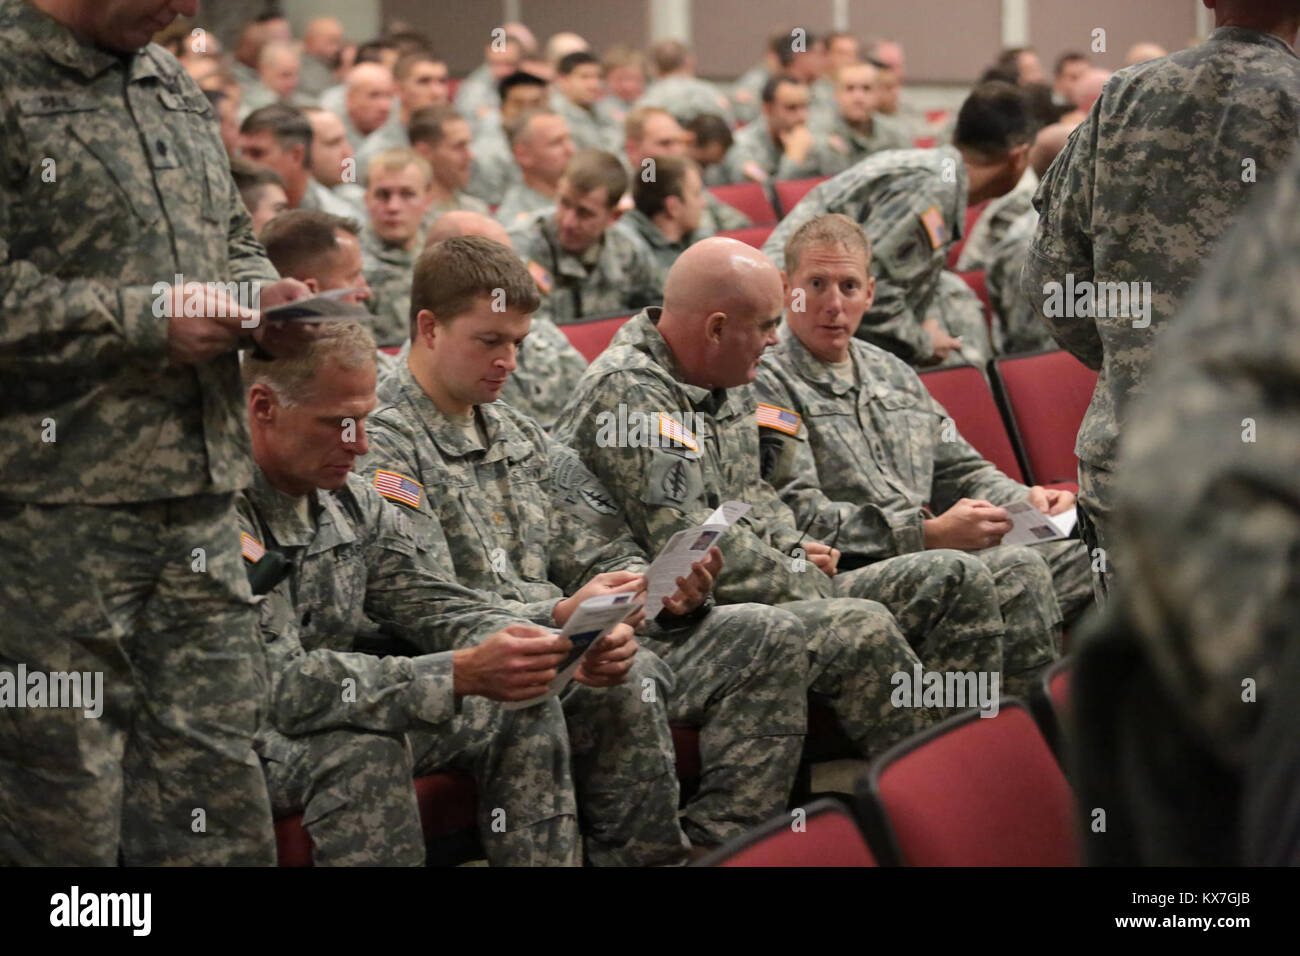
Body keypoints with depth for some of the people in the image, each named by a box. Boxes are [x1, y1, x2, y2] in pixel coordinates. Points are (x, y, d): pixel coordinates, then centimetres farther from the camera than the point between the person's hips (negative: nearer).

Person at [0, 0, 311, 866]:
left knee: (216, 791, 8)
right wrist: (146, 317, -18)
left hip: (199, 497, 7)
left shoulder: (177, 87, 17)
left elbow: (232, 237, 28)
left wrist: (259, 293, 6)